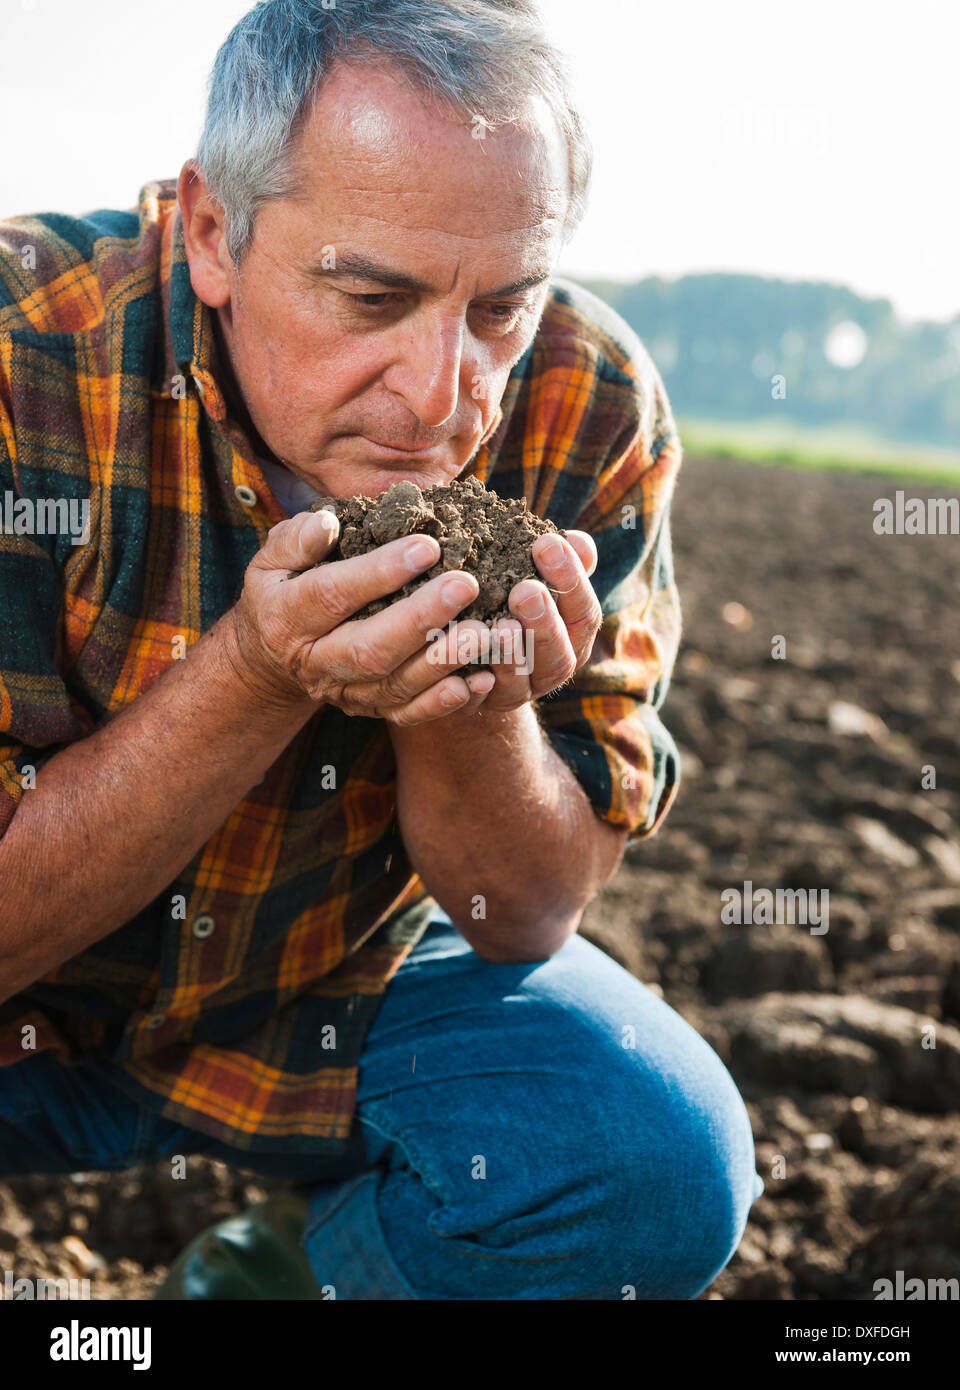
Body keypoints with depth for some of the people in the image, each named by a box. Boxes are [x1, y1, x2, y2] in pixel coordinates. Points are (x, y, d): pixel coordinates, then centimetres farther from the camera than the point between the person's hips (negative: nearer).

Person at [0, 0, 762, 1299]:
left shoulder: (592, 414, -18)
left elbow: (527, 916, -12)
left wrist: (475, 712, -33)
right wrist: (261, 677, -39)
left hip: (346, 987, 2)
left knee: (664, 1163, -21)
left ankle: (293, 1261, 9)